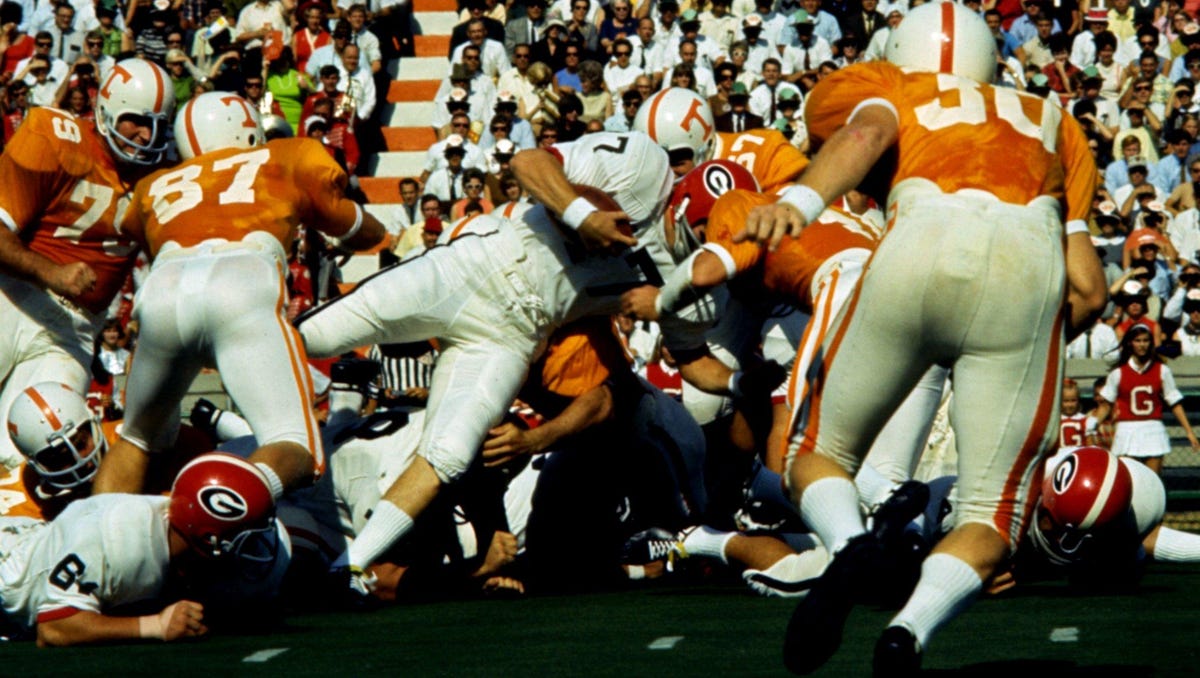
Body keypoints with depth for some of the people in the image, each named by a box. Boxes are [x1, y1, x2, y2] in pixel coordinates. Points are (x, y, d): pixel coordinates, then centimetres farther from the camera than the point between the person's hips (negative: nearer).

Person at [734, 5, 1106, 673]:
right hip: (1031, 268, 1)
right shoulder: (1050, 121, 37)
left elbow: (868, 133, 2)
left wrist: (798, 202, -12)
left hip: (924, 247, -1)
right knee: (992, 514, 8)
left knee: (822, 452, 18)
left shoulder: (884, 92, 29)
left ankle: (850, 542, -15)